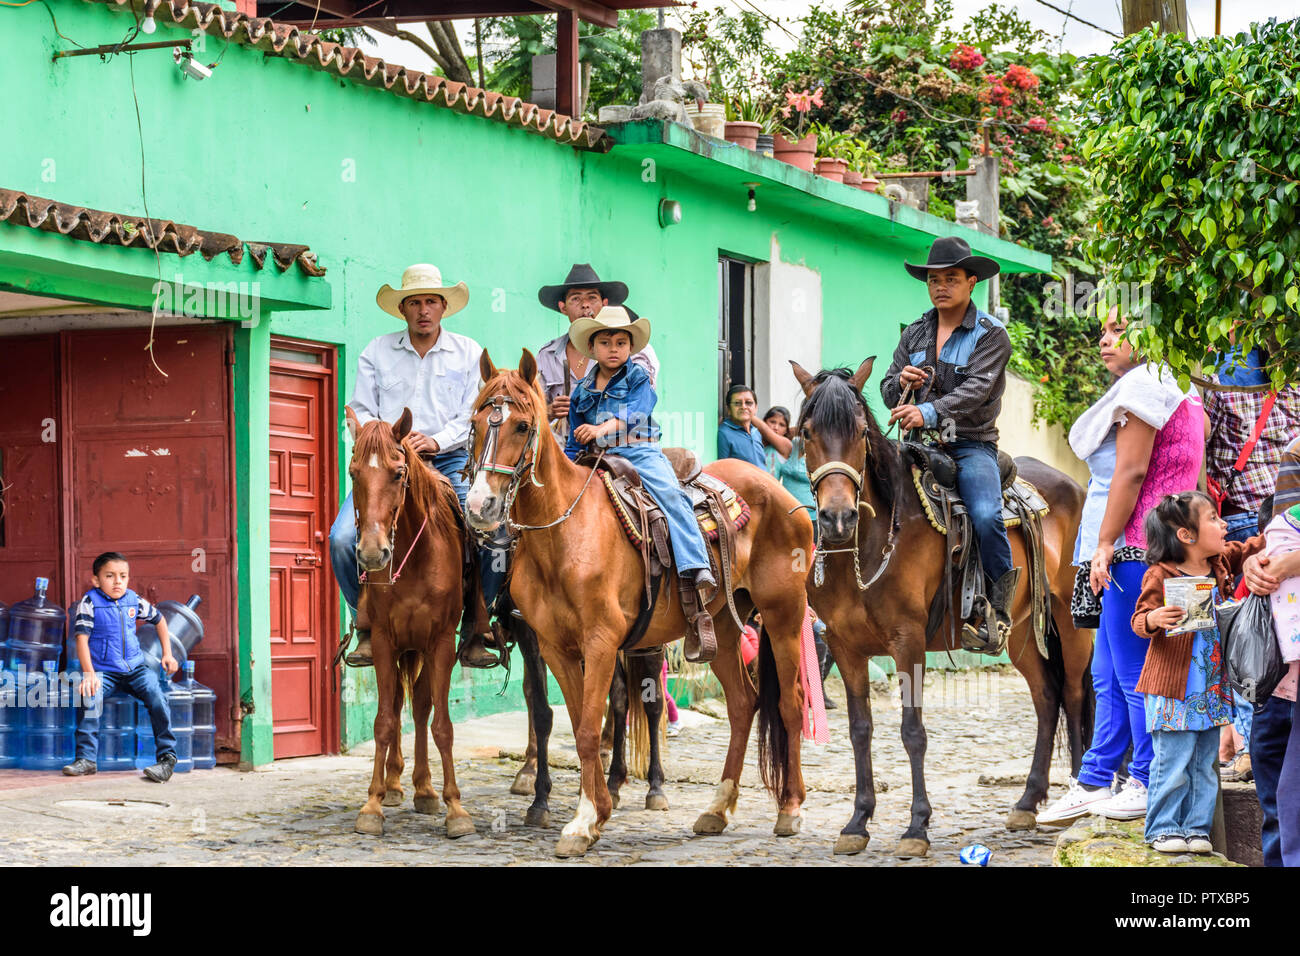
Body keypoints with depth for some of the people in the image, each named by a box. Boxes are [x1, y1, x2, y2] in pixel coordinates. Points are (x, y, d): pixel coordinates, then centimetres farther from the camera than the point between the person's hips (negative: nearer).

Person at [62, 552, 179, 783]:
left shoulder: (134, 600, 7)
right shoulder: (89, 603, -4)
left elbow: (158, 620, 25)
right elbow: (82, 639, -12)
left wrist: (167, 654, 19)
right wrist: (89, 674, -24)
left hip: (135, 666, 3)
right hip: (103, 670, -3)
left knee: (156, 696, -22)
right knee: (89, 697, -31)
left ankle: (167, 756, -15)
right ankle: (86, 758, -22)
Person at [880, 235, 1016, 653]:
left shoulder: (991, 334, -1)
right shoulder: (914, 333, 15)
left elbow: (976, 389, -16)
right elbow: (888, 391, 15)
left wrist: (929, 412, -31)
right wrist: (902, 382, -10)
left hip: (971, 443, -4)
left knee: (986, 515, -29)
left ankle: (1000, 606, -12)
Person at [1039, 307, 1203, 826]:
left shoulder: (1141, 386, -11)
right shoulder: (1176, 391, 21)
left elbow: (1130, 472, -17)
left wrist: (1105, 545, -17)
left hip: (1132, 550, -11)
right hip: (1135, 552, 11)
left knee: (1132, 672, -4)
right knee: (1108, 676, 12)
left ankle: (1149, 784, 2)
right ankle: (1094, 783, 16)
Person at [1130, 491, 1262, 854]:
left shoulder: (1221, 563, 7)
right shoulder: (1160, 575, -12)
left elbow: (1250, 549, 24)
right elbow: (1139, 620, -11)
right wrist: (1154, 619, -33)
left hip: (1211, 688, 6)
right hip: (1172, 687, -6)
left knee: (1205, 763, 10)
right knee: (1173, 762, -4)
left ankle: (1196, 827, 18)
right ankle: (1163, 828, 9)